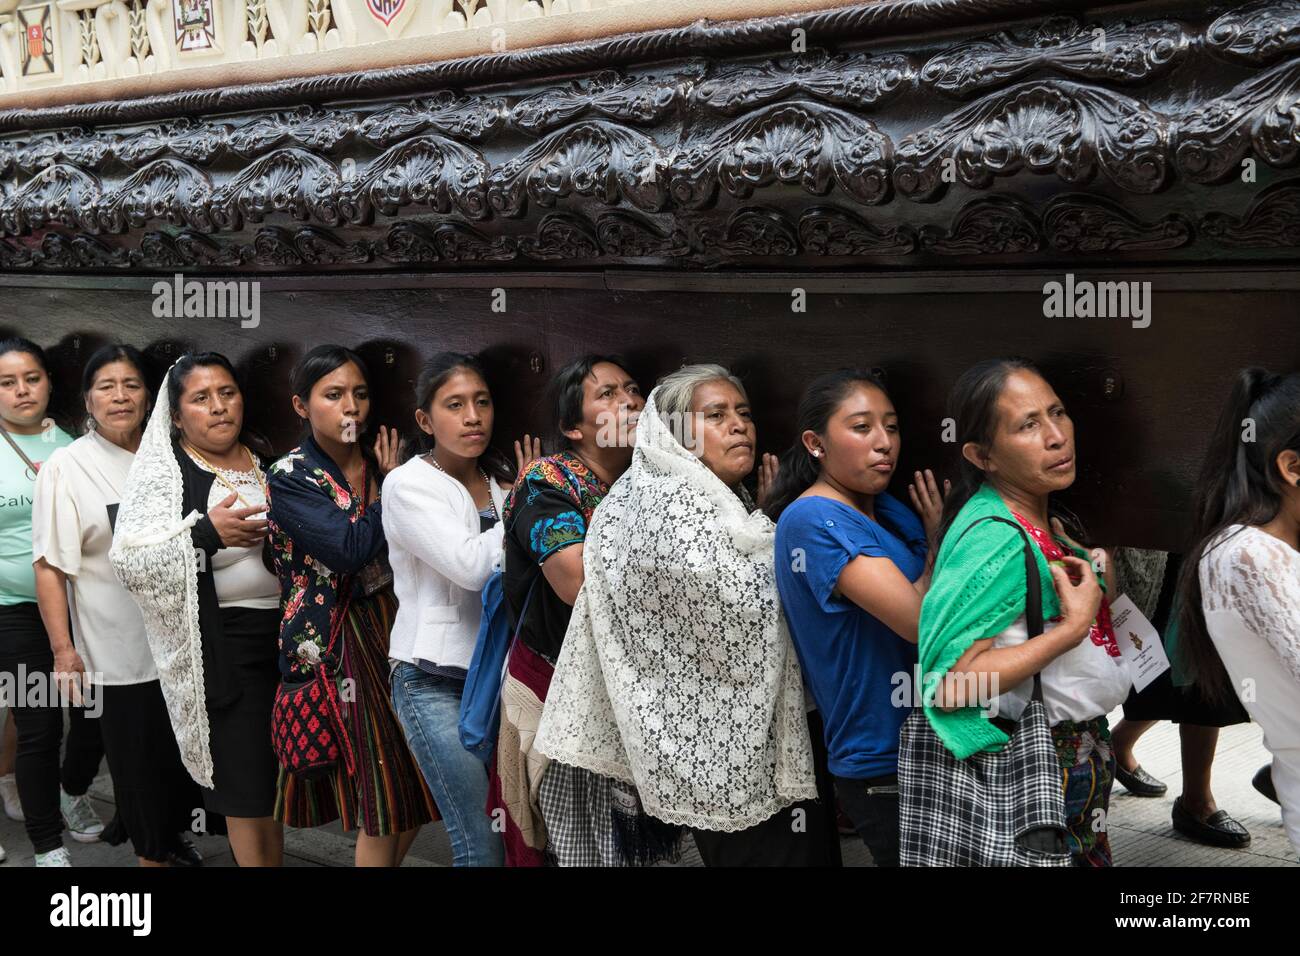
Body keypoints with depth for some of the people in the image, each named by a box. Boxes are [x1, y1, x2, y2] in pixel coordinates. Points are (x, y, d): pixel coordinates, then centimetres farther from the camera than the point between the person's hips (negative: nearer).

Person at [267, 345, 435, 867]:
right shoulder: (291, 478, -8)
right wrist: (393, 489, -11)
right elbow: (351, 549, -21)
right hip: (340, 642, -5)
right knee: (383, 803, 0)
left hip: (394, 624, 5)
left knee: (415, 798, 9)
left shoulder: (382, 461, 7)